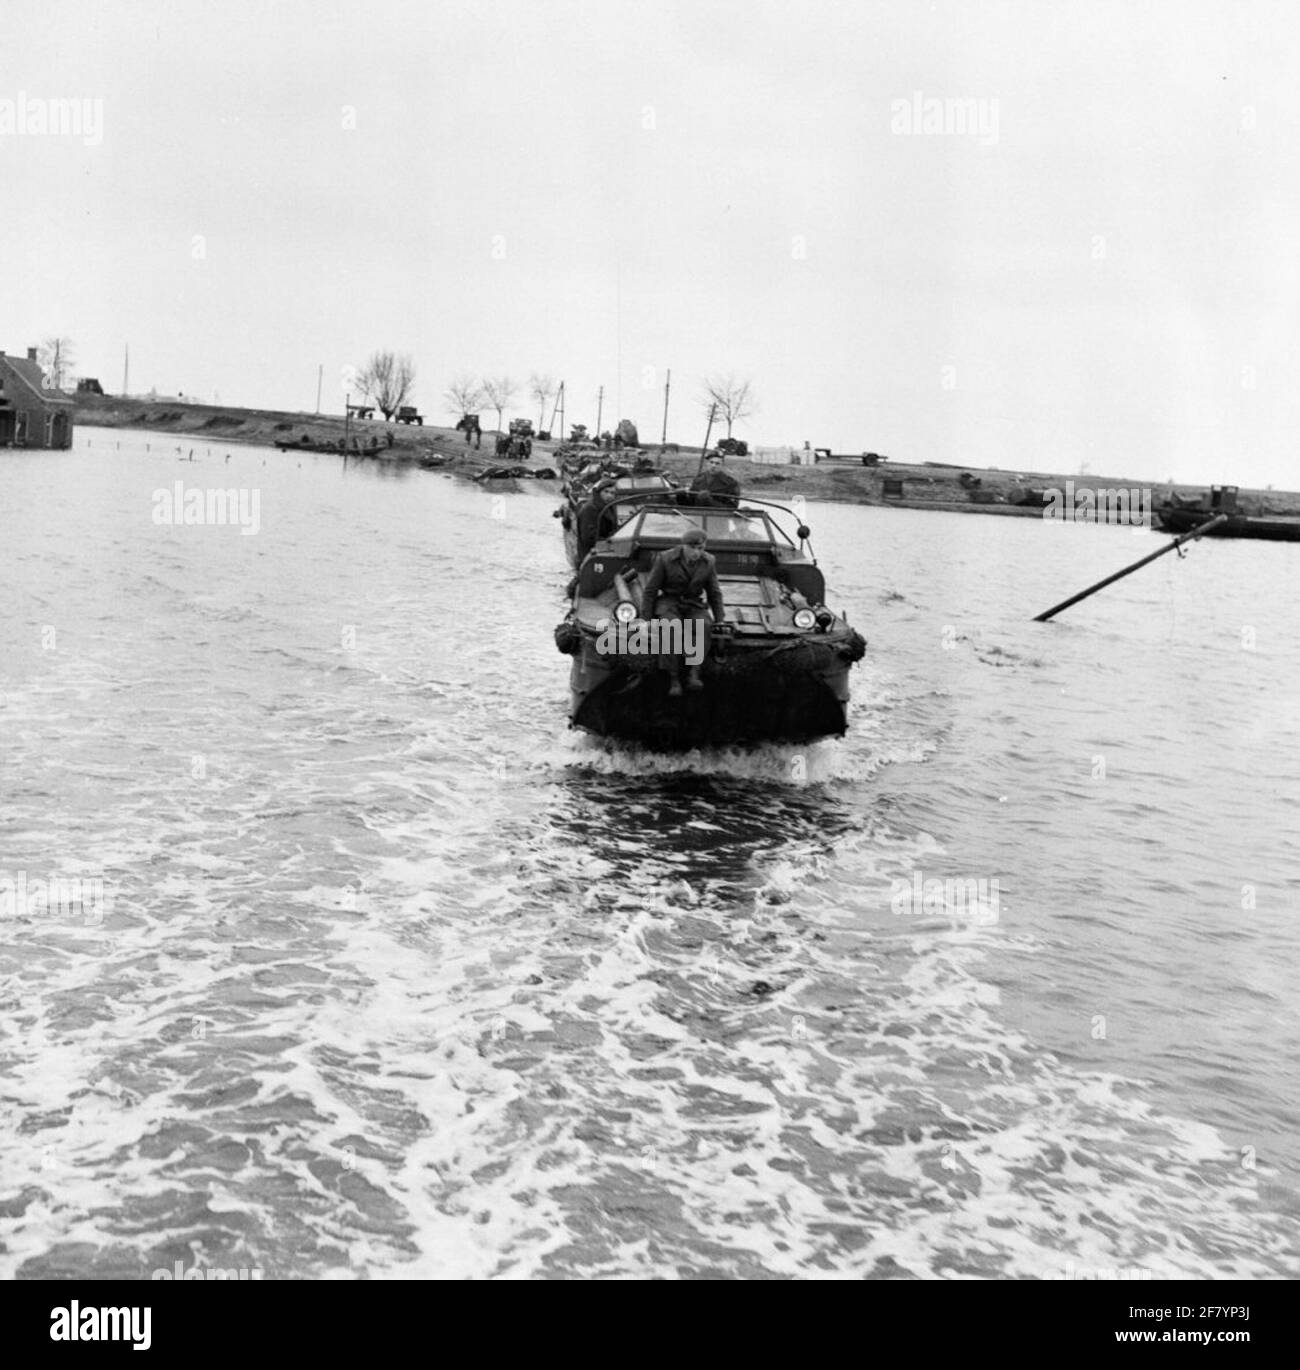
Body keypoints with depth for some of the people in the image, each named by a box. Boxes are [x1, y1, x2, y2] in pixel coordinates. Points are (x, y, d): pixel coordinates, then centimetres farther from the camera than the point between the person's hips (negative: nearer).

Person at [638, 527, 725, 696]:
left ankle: (693, 676, -37)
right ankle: (673, 679, -32)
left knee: (702, 626, -32)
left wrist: (720, 620, 4)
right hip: (668, 604, -2)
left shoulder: (708, 562, -2)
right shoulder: (665, 559, -12)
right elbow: (650, 590, -4)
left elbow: (714, 593, 10)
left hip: (693, 607, 3)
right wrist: (646, 619, -8)